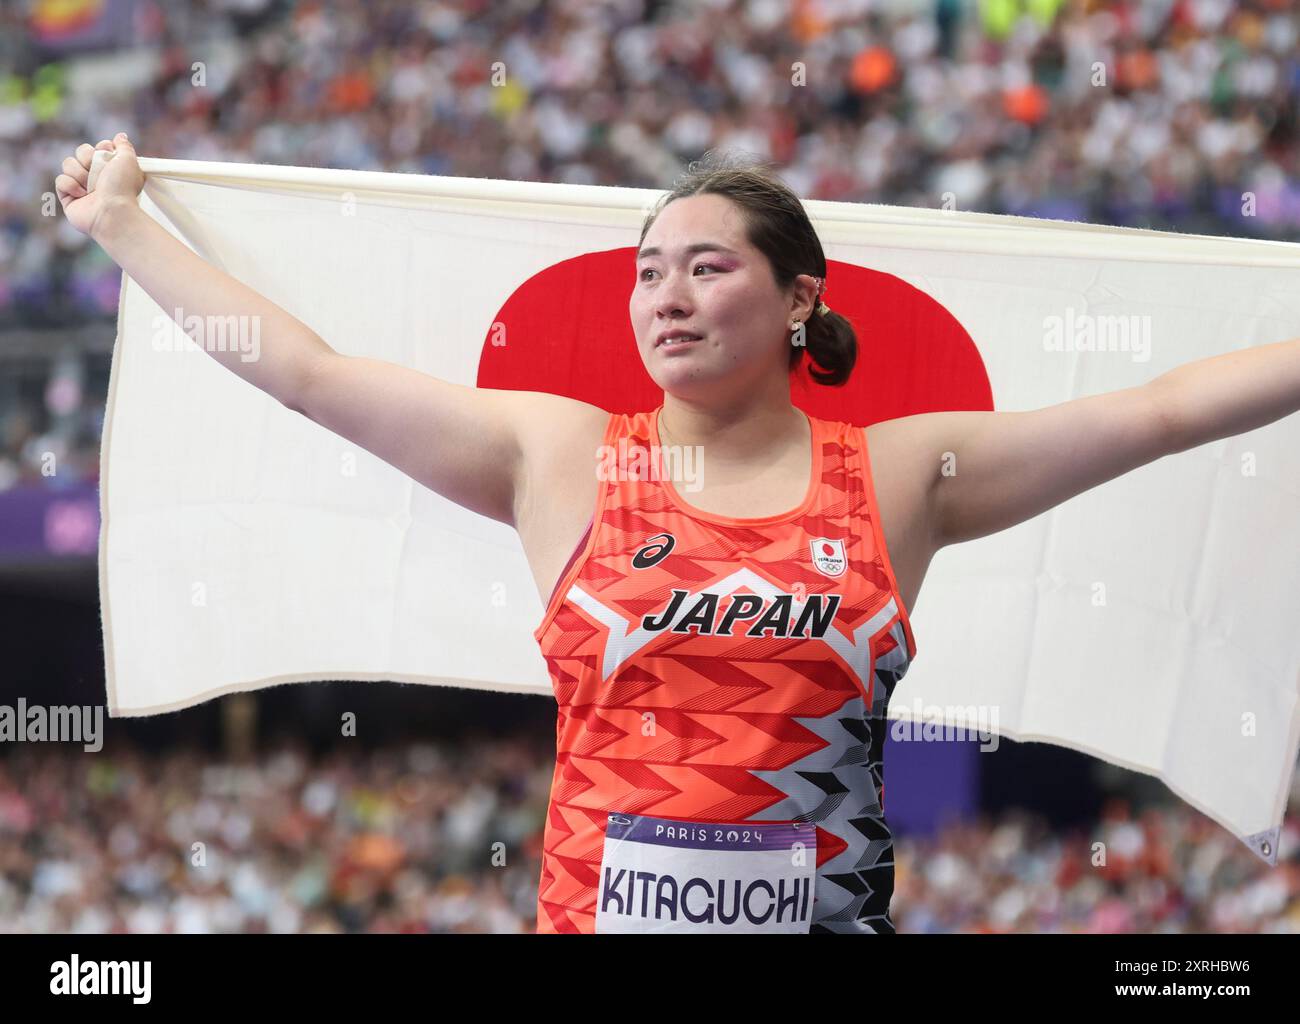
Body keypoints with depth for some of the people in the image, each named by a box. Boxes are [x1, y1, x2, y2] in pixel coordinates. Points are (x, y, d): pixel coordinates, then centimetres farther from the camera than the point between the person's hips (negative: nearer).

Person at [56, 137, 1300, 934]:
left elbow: (1163, 409, 7)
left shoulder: (897, 473, 6)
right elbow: (305, 370, 8)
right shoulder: (560, 457, 6)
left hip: (829, 910, 0)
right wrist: (119, 222, 10)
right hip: (594, 906, 0)